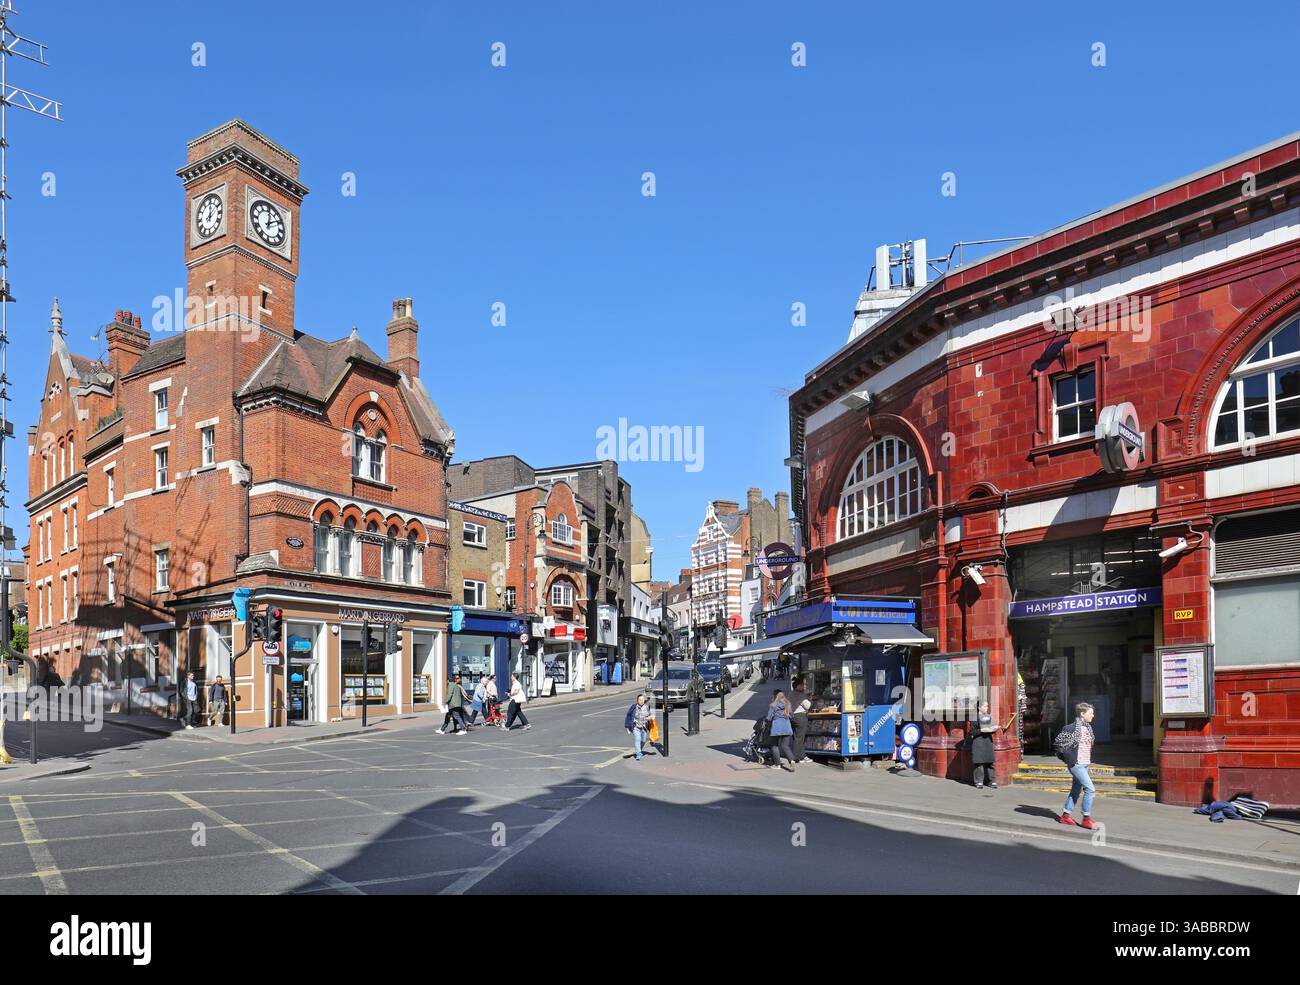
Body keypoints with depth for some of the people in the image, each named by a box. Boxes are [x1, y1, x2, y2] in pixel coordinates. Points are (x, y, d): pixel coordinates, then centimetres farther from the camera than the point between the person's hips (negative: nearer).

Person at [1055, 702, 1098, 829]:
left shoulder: (1088, 727, 8)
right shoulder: (1072, 728, -18)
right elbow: (1057, 743, -17)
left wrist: (1089, 759, 15)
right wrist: (1068, 757, -13)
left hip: (1085, 764, 8)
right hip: (1076, 764, -8)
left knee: (1076, 790, 13)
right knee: (1090, 789, -11)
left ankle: (1065, 815, 22)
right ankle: (1086, 819, -2)